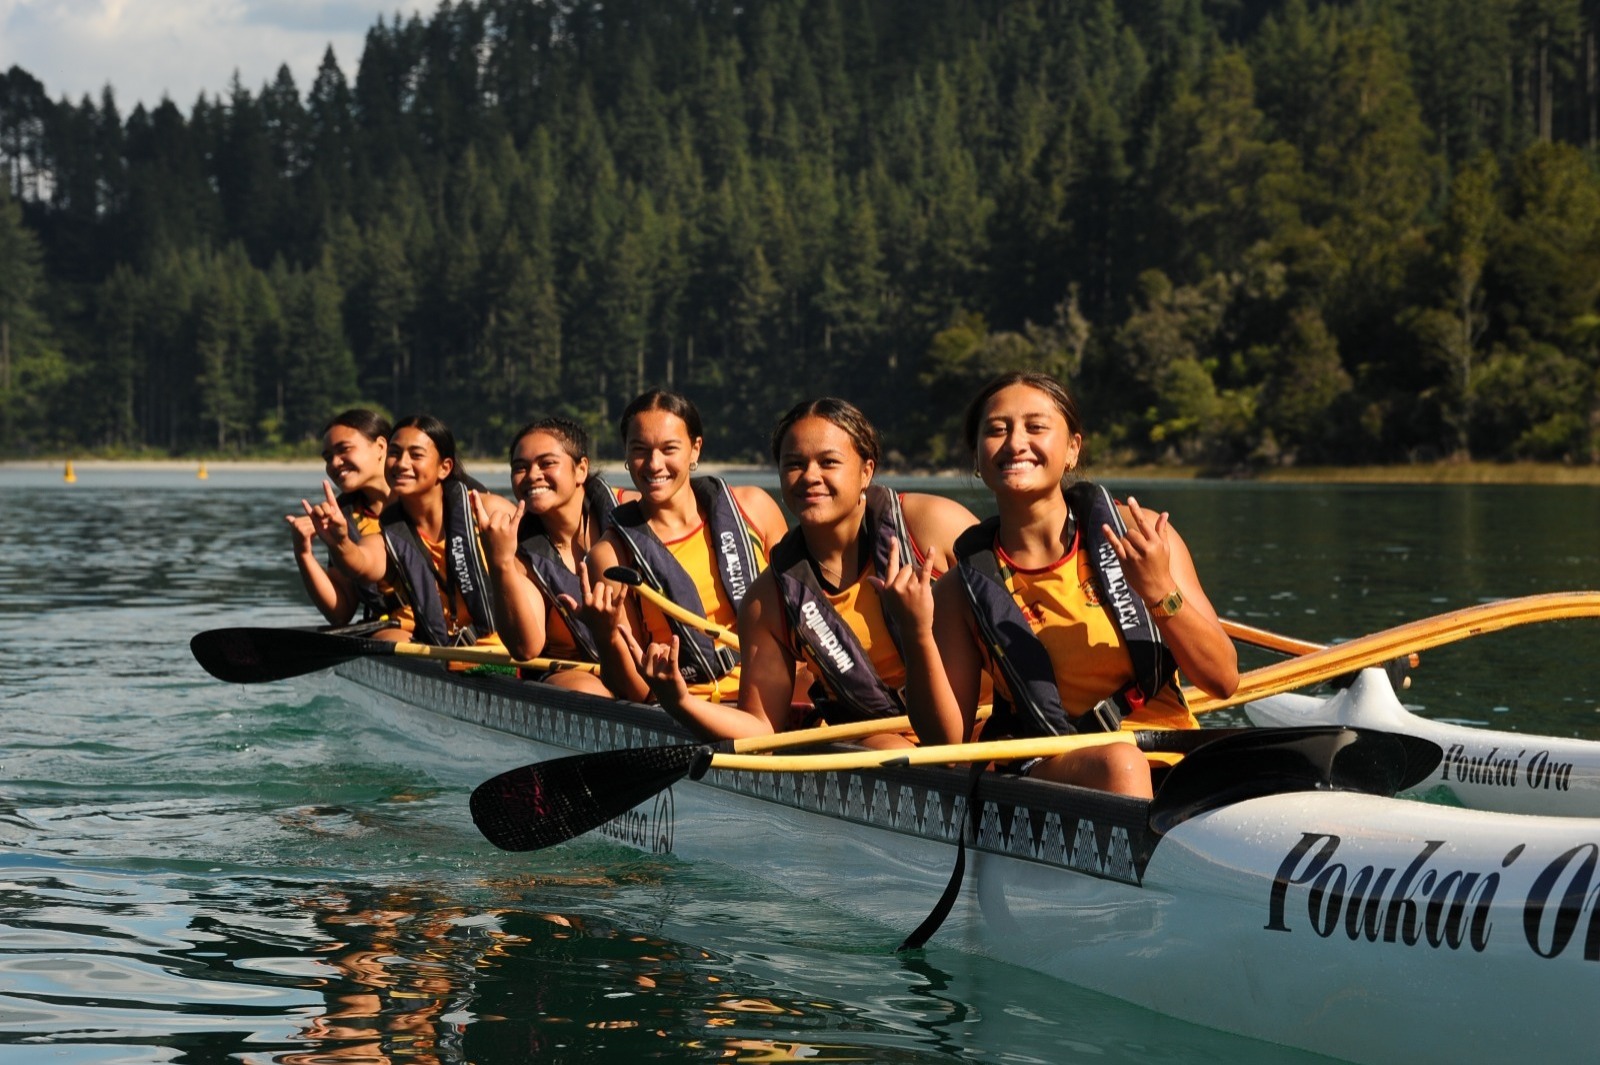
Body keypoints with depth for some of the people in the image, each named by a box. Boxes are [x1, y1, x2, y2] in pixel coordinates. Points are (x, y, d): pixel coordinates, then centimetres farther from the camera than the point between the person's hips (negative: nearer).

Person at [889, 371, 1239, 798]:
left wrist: (1160, 594, -14)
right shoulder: (963, 589, 5)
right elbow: (947, 741, 3)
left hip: (1174, 760, 1)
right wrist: (919, 634, -11)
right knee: (1118, 762, -36)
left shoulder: (1139, 536, 2)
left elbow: (1224, 680, 2)